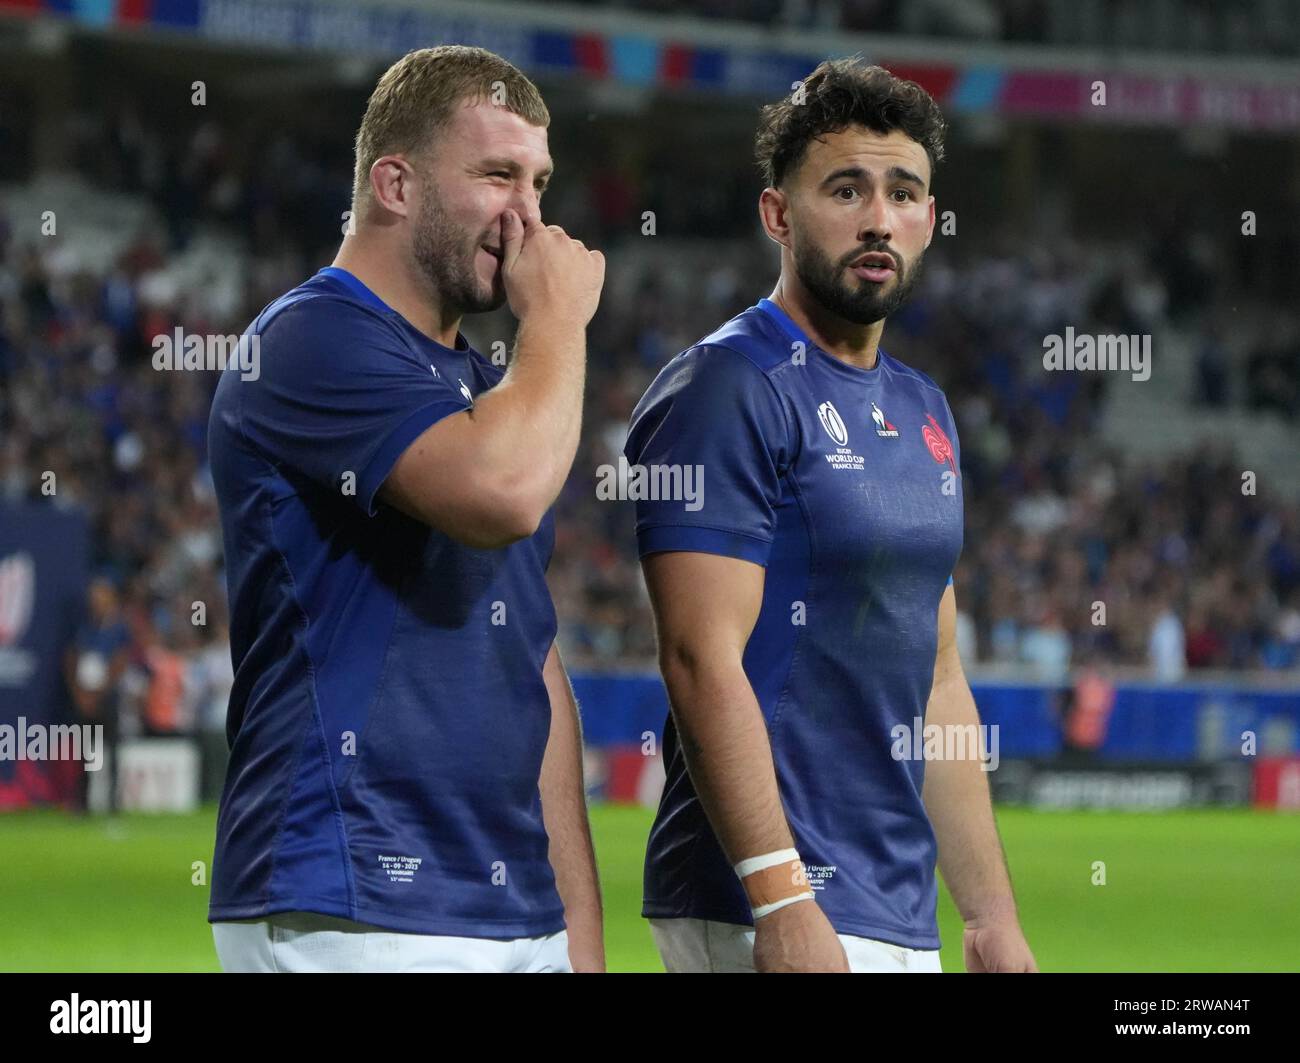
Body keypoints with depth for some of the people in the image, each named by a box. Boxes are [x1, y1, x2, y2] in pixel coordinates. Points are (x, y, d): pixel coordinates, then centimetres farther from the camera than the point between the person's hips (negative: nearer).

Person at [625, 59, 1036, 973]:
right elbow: (703, 662, -17)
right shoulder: (726, 389, -8)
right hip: (778, 912, -8)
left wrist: (992, 911, 16)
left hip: (903, 920, 8)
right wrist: (782, 901, -23)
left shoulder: (923, 411, 18)